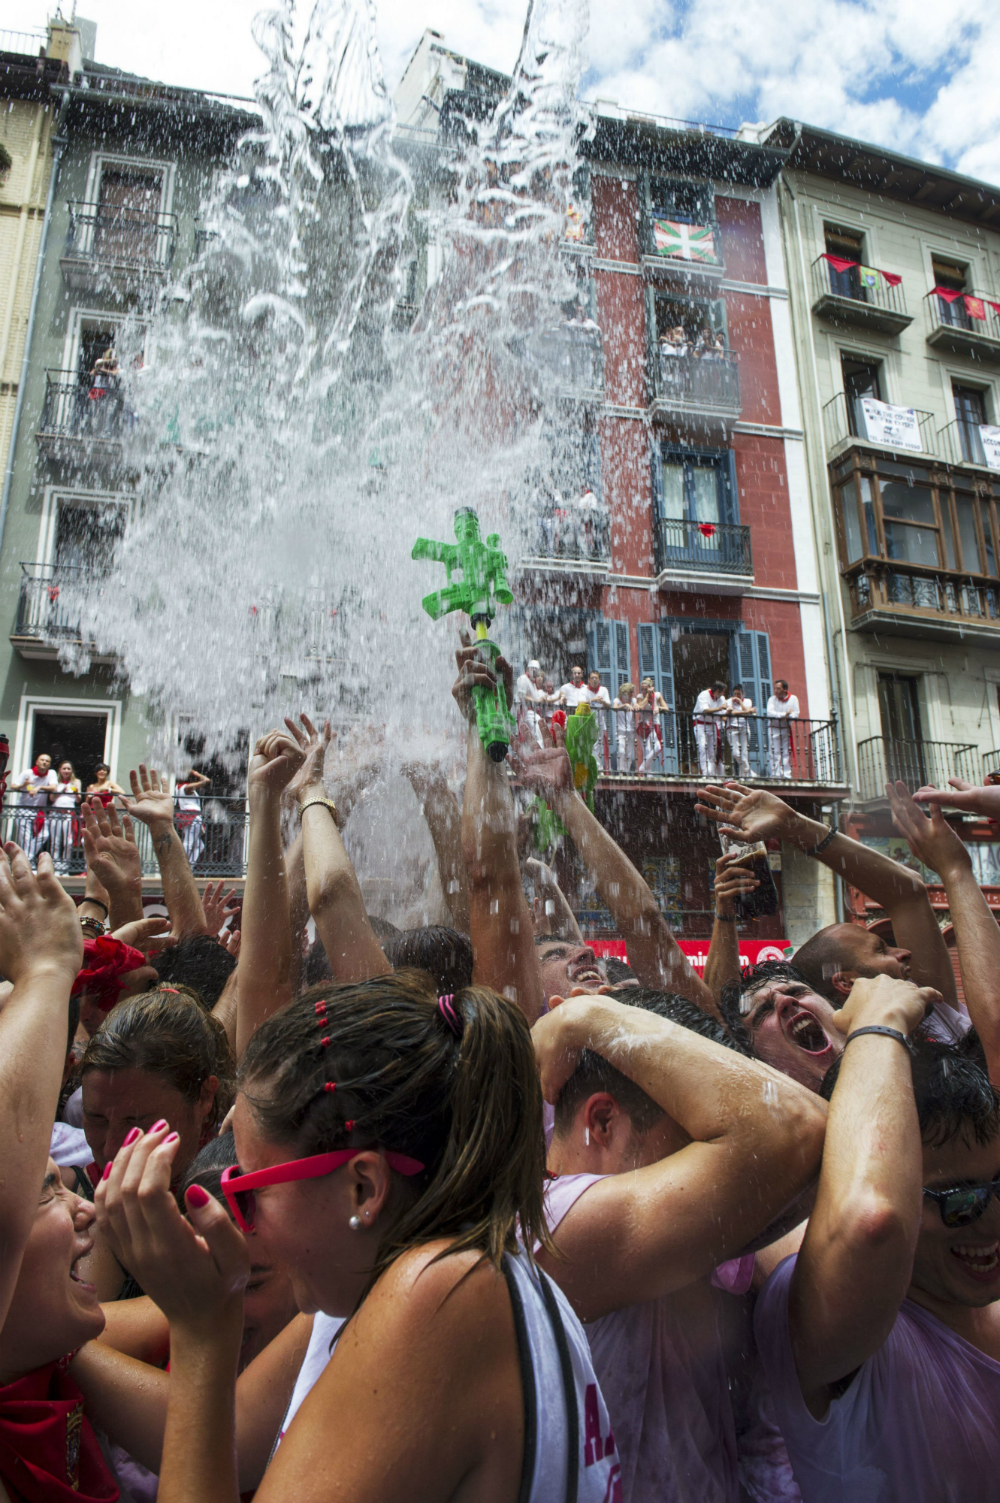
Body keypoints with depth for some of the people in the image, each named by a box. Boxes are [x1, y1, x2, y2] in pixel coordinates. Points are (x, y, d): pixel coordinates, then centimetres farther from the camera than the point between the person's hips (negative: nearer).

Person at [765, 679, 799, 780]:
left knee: (786, 753, 3)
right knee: (774, 753, -6)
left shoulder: (793, 698, 1)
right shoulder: (772, 699, -5)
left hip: (786, 729, 2)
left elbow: (796, 714, -7)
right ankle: (775, 775, -4)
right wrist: (784, 714, -24)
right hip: (774, 728, -2)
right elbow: (770, 713, -20)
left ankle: (786, 774, 6)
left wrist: (787, 717, -23)